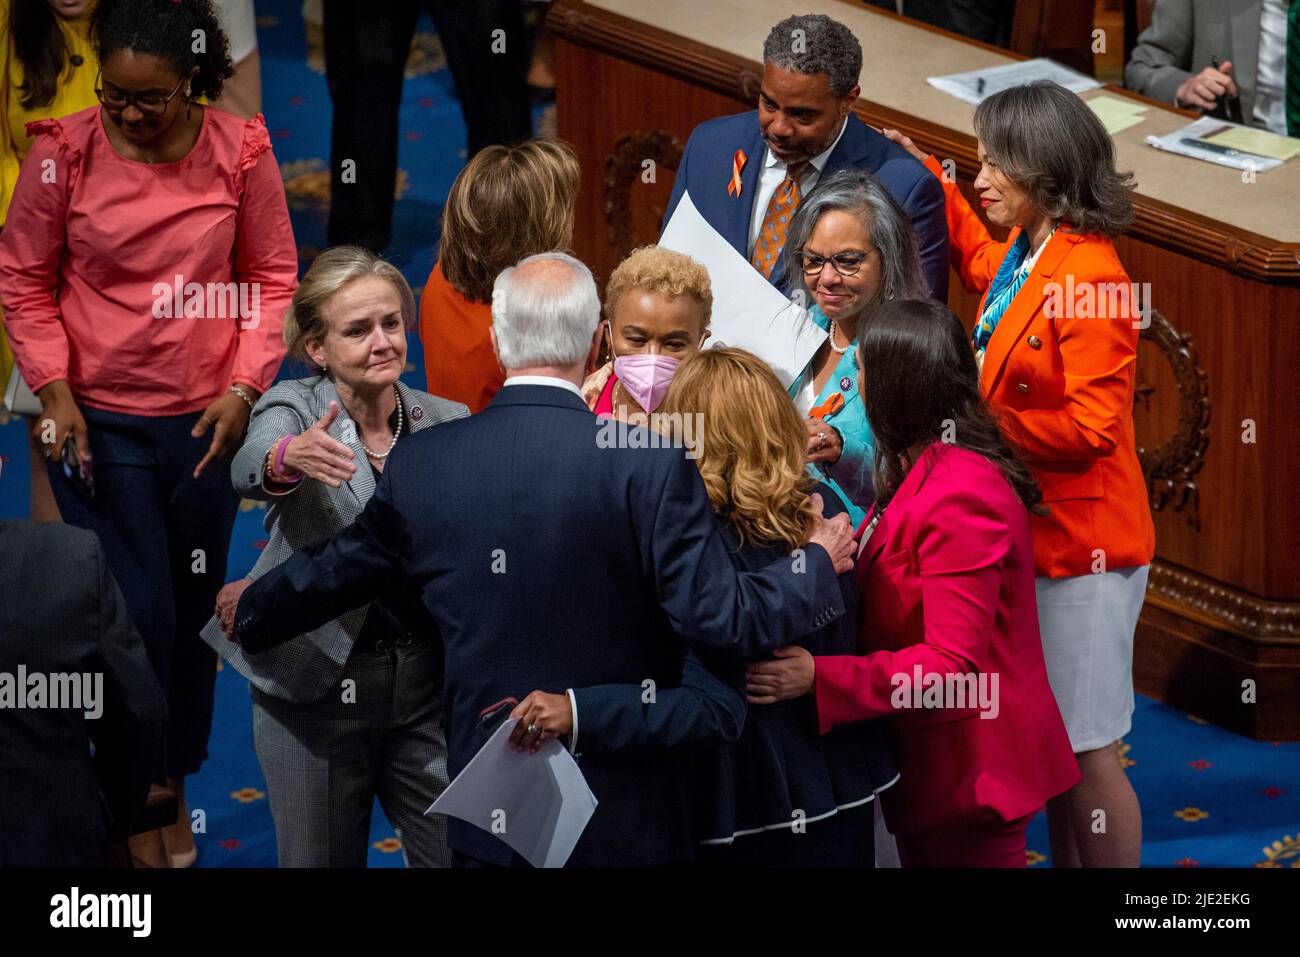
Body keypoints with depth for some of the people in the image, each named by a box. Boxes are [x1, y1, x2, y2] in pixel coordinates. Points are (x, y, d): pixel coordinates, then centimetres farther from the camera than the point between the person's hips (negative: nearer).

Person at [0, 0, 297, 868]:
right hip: (99, 422, -2)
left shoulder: (240, 153, -6)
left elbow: (273, 276, 2)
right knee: (138, 615, -1)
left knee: (195, 611, 11)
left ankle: (177, 784, 29)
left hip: (208, 420, 2)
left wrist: (244, 389, -7)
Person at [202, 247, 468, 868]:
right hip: (314, 680, -2)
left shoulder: (448, 423, 4)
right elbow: (249, 468, -26)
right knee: (320, 860, 6)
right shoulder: (294, 409, -4)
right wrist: (288, 458, -52)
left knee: (456, 852, 1)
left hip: (428, 680, 2)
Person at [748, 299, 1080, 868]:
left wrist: (820, 678, -31)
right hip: (928, 760, 10)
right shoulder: (924, 474, 12)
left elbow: (954, 662, -25)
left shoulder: (960, 499, -22)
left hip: (967, 770, -10)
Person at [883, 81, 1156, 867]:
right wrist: (926, 174, 32)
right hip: (1036, 536, 9)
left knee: (1086, 750, 0)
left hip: (1082, 546, -9)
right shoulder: (1024, 256, 7)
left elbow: (1092, 426, -24)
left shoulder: (1091, 277, -21)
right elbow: (980, 257, 34)